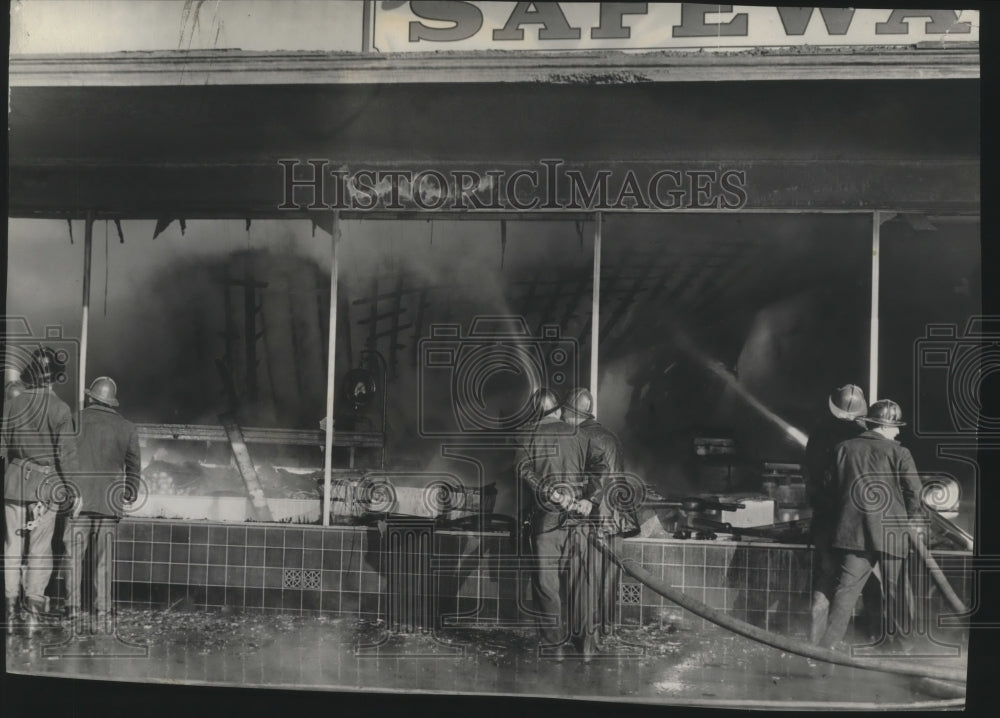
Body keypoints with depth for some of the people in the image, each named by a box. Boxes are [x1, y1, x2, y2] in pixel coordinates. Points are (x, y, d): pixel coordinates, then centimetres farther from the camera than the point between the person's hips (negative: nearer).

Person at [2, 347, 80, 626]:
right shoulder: (60, 408, -8)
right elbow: (67, 453, -10)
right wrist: (70, 488, -4)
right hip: (46, 484, -2)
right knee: (40, 547, 3)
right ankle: (34, 607, 2)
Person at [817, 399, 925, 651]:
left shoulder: (843, 449, 6)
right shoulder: (899, 453, -5)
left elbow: (833, 487, 12)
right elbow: (915, 493, -5)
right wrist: (910, 521, 11)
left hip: (851, 532, 3)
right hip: (891, 533, -3)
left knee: (846, 588, 3)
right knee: (897, 591, 11)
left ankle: (828, 643, -5)